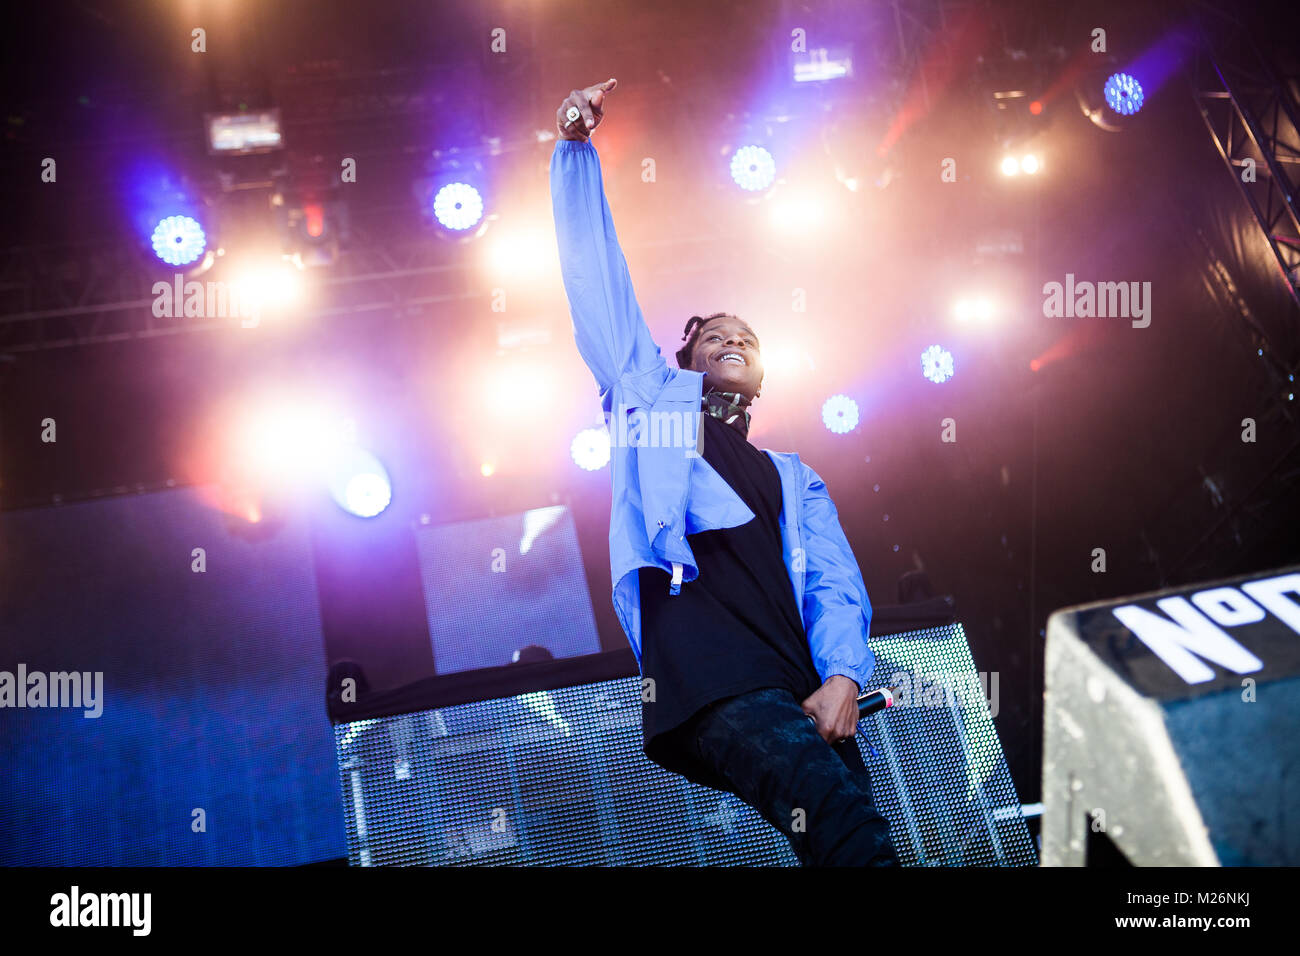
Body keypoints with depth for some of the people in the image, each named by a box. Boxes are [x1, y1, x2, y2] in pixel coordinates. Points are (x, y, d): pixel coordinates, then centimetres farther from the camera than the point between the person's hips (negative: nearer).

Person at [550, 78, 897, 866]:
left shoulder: (795, 480, 32)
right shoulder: (653, 397, 27)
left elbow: (835, 586, 17)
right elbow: (597, 276, 22)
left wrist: (843, 675, -4)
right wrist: (576, 149, 17)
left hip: (798, 691, 4)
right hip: (701, 682, -4)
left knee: (850, 824, -20)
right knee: (843, 818, -32)